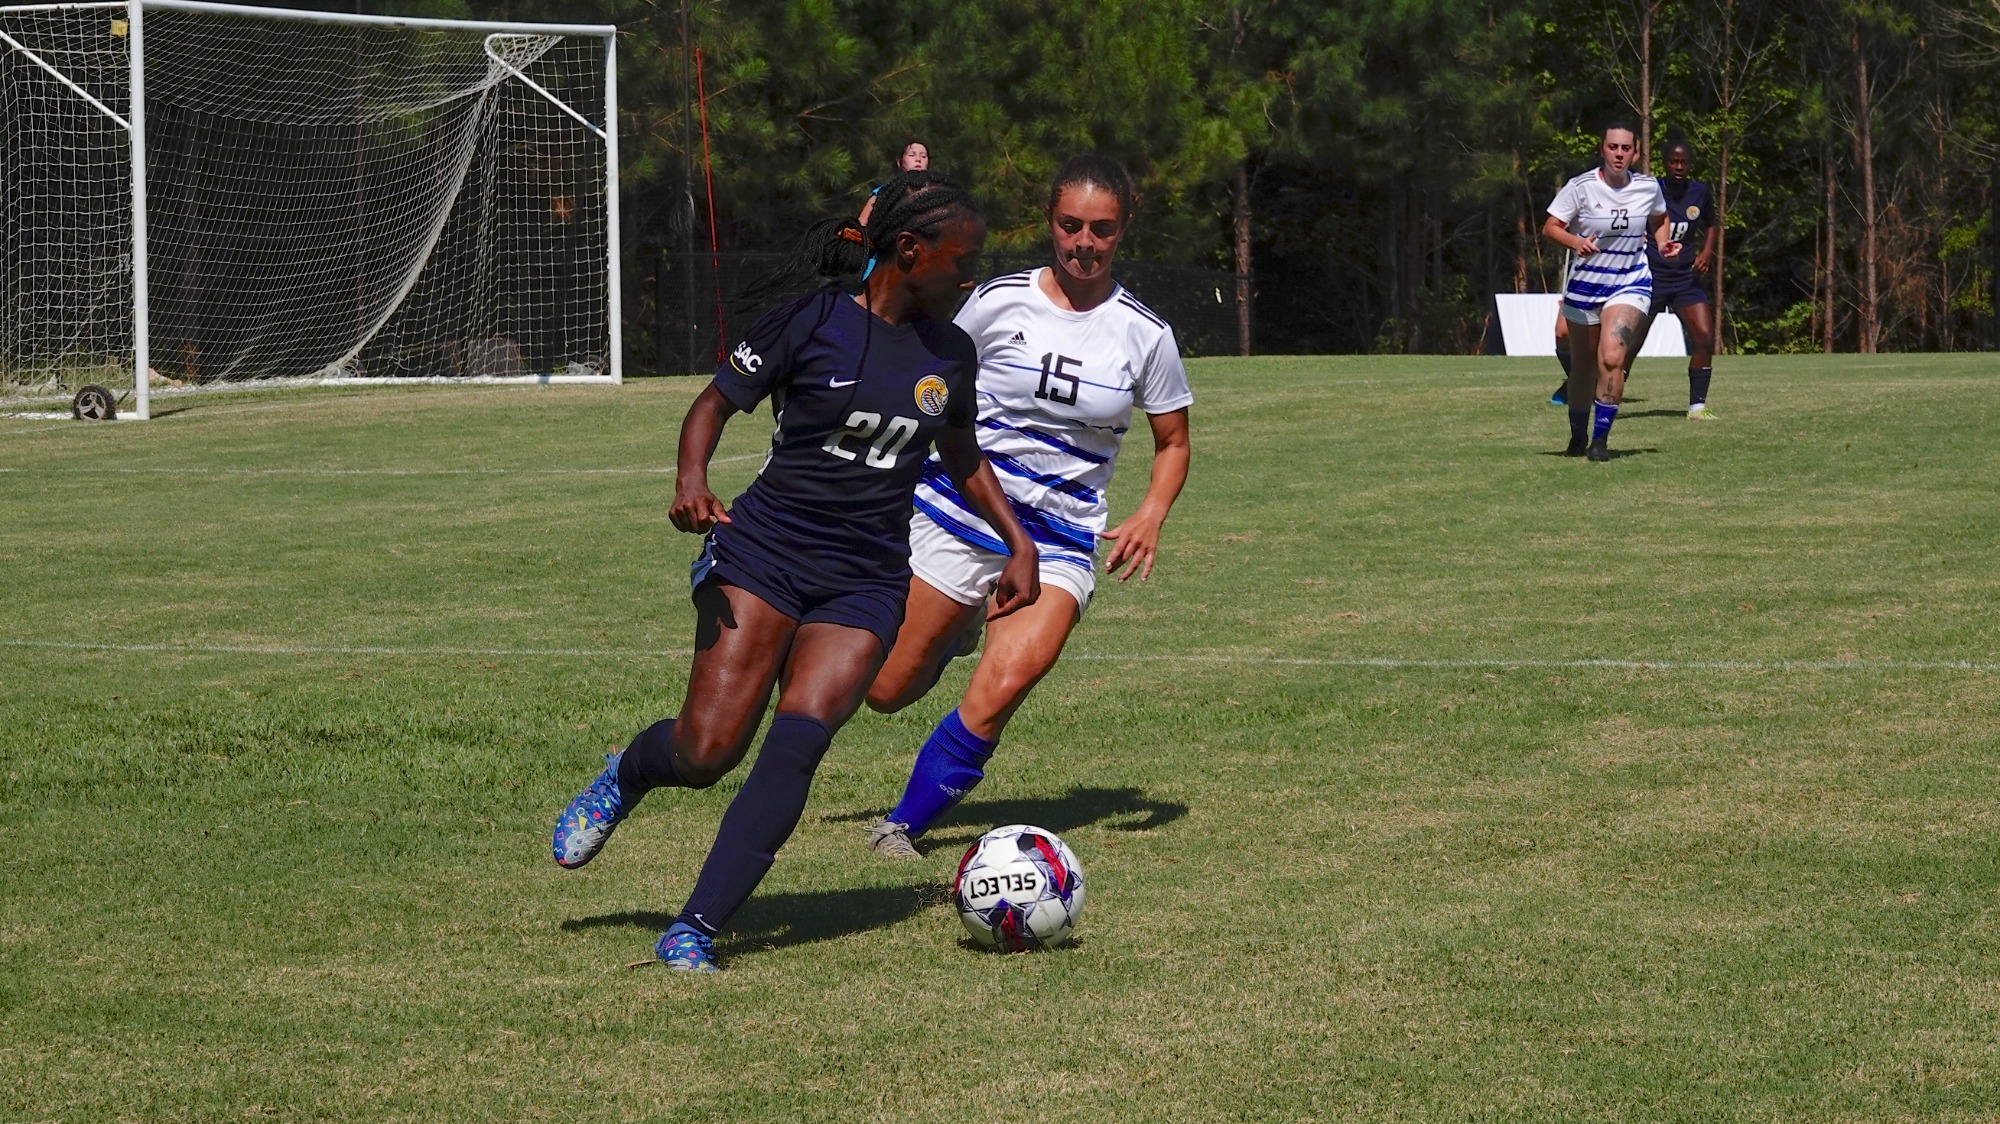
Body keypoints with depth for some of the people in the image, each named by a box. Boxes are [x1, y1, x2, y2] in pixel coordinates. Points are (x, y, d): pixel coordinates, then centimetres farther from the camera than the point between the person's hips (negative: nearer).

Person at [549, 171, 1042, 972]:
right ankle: (623, 779, 24)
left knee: (798, 740, -19)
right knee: (707, 750, -13)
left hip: (867, 581, 3)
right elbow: (717, 401, 0)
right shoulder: (814, 322, -5)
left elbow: (959, 455, 28)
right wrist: (692, 479, -19)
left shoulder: (950, 354, 10)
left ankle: (695, 931, -14)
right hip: (764, 551, -3)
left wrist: (1018, 542, 23)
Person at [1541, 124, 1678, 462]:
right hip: (1585, 283, 0)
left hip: (1631, 284, 0)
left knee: (1612, 358, -21)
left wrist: (1663, 243, -3)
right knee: (1583, 367, 10)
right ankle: (1578, 437, 32)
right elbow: (1550, 227, -10)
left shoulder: (1648, 187, -3)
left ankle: (1600, 439, -13)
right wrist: (1576, 242, -28)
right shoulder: (1581, 187, -12)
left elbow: (1659, 220, 17)